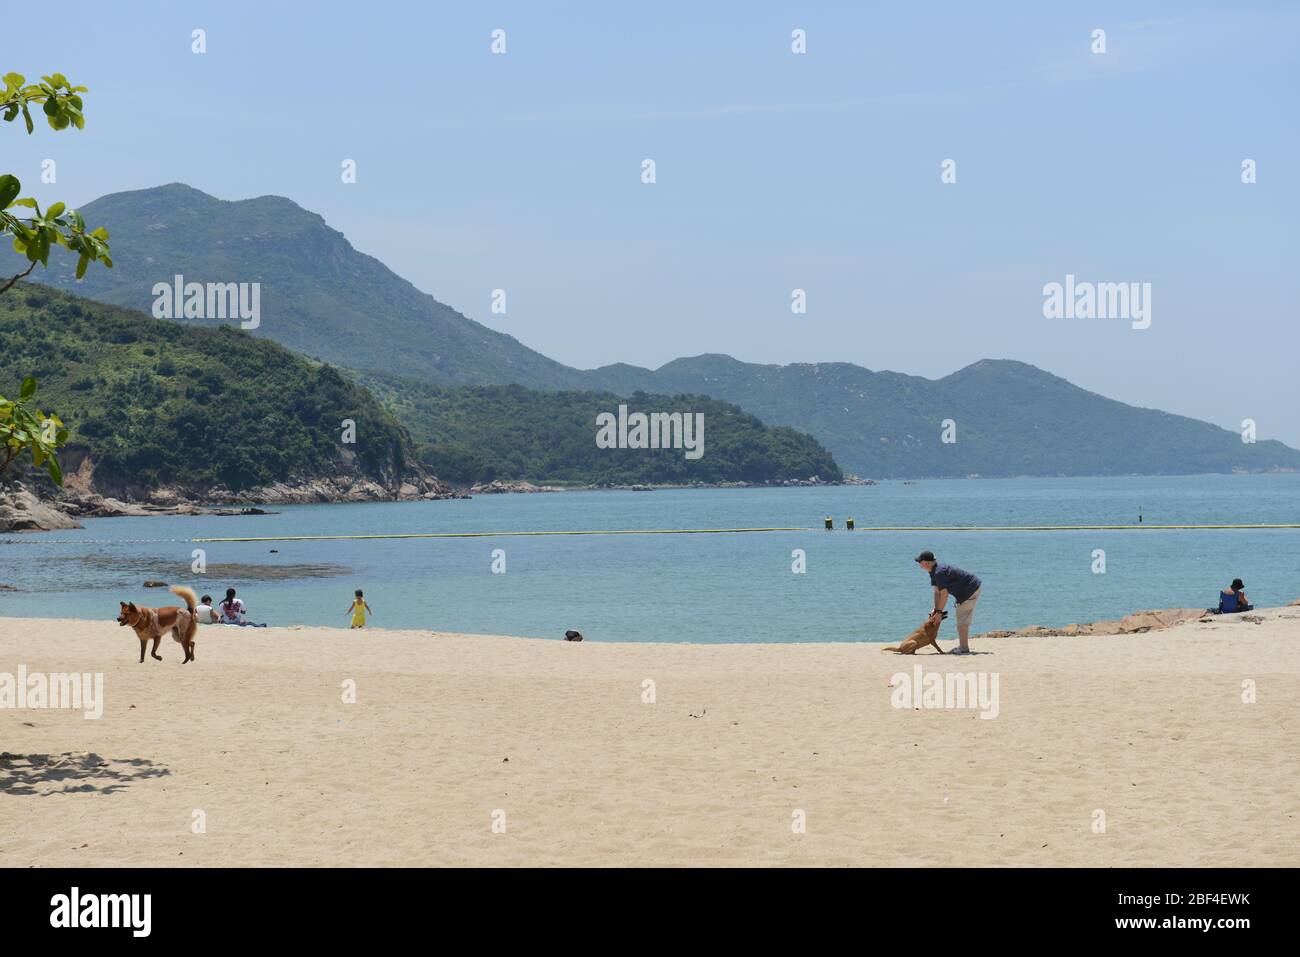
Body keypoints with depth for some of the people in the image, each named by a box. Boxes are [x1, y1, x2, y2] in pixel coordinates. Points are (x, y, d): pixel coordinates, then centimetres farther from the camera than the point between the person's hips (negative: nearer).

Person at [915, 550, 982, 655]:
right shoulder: (933, 572, 6)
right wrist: (936, 610, 3)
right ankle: (962, 646, 20)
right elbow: (937, 592, 8)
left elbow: (944, 594, -24)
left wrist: (939, 612, -15)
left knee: (962, 620, -9)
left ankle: (964, 648, -7)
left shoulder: (939, 572, -27)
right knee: (962, 619, 15)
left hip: (970, 590, -11)